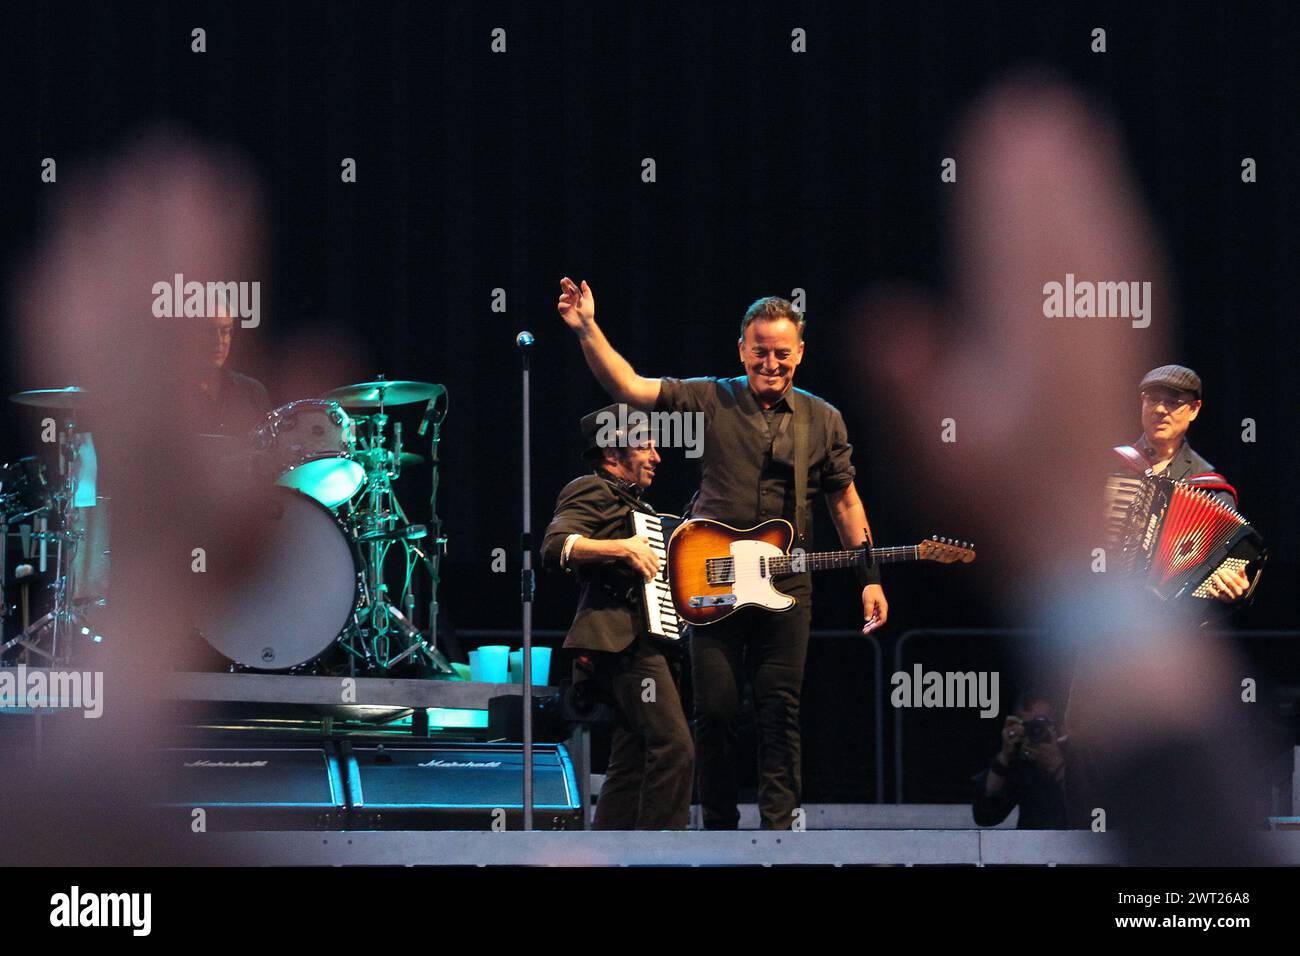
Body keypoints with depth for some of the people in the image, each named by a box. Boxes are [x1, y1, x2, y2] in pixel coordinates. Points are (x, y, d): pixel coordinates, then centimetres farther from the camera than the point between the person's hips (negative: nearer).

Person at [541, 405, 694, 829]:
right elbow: (555, 546, -20)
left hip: (639, 643, 11)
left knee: (633, 762, 8)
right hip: (622, 635, -11)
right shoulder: (592, 491, -2)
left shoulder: (634, 505, 29)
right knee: (674, 748, -20)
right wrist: (622, 548, -28)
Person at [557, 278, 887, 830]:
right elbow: (630, 387, -7)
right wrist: (586, 329, -19)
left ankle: (778, 823, 4)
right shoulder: (711, 401, 1)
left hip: (786, 585, 1)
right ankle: (719, 825, 11)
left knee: (781, 708, -1)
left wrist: (869, 577, 7)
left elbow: (844, 500, 12)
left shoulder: (822, 420, 8)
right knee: (715, 709, 0)